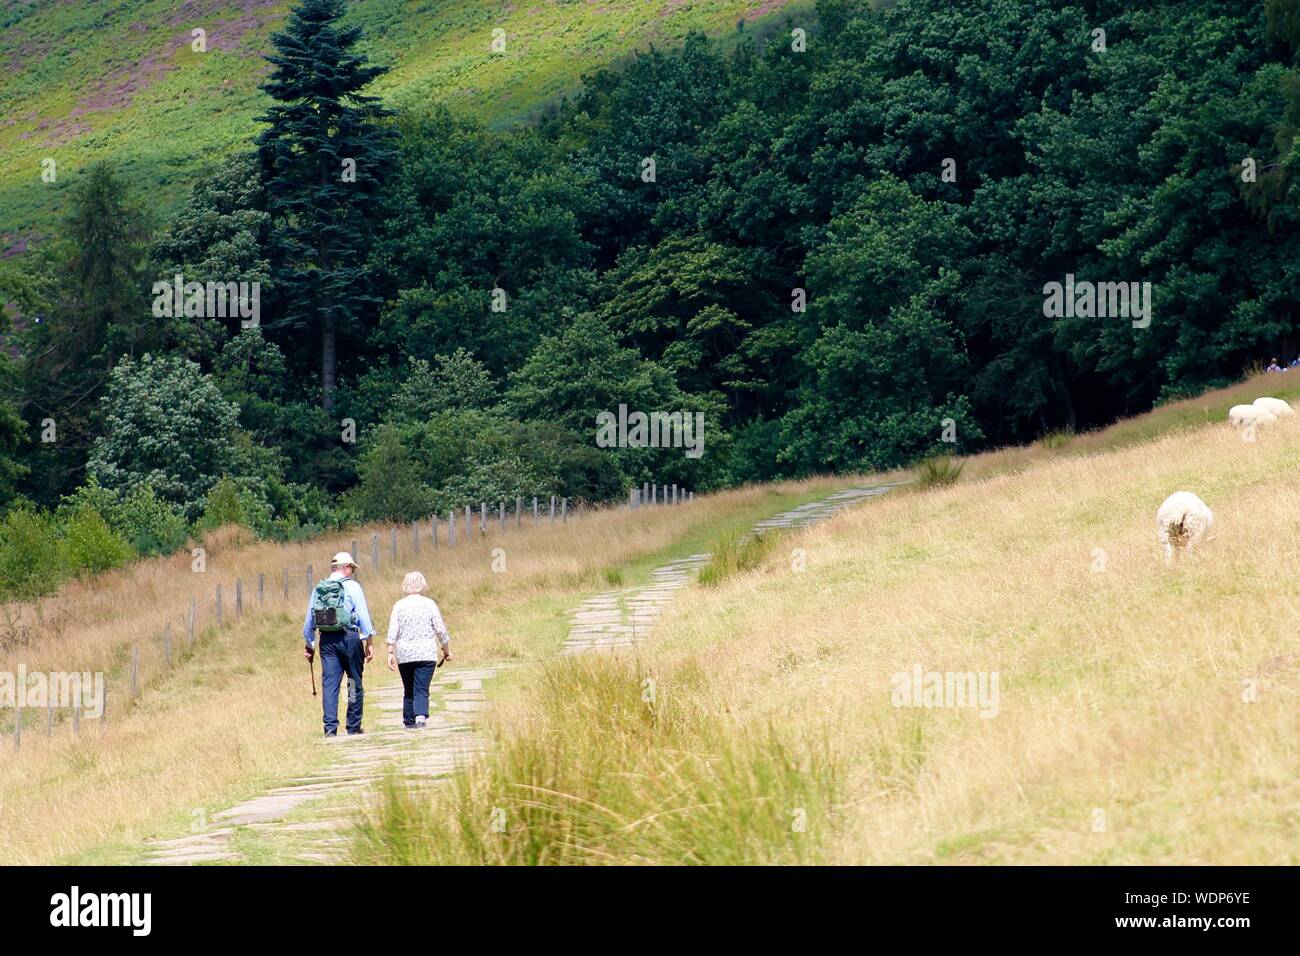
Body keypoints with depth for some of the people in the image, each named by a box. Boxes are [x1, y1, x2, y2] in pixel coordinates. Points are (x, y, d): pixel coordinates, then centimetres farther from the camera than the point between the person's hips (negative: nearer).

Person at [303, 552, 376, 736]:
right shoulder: (352, 586, -2)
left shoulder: (318, 588, 11)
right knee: (355, 683, 7)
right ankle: (353, 726, 9)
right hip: (349, 637, -3)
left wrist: (309, 645, 22)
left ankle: (330, 727, -9)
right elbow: (363, 615, -5)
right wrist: (369, 642, -1)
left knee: (329, 683, 0)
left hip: (327, 639, 3)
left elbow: (310, 619, 14)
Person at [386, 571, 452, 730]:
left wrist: (391, 653, 0)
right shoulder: (429, 604, 0)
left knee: (408, 690, 13)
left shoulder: (399, 605, 2)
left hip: (404, 654, 2)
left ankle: (409, 721, 15)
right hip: (426, 653, -2)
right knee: (421, 689, -5)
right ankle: (421, 715, -26)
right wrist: (447, 650, 13)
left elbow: (392, 633, -3)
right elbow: (441, 630, 2)